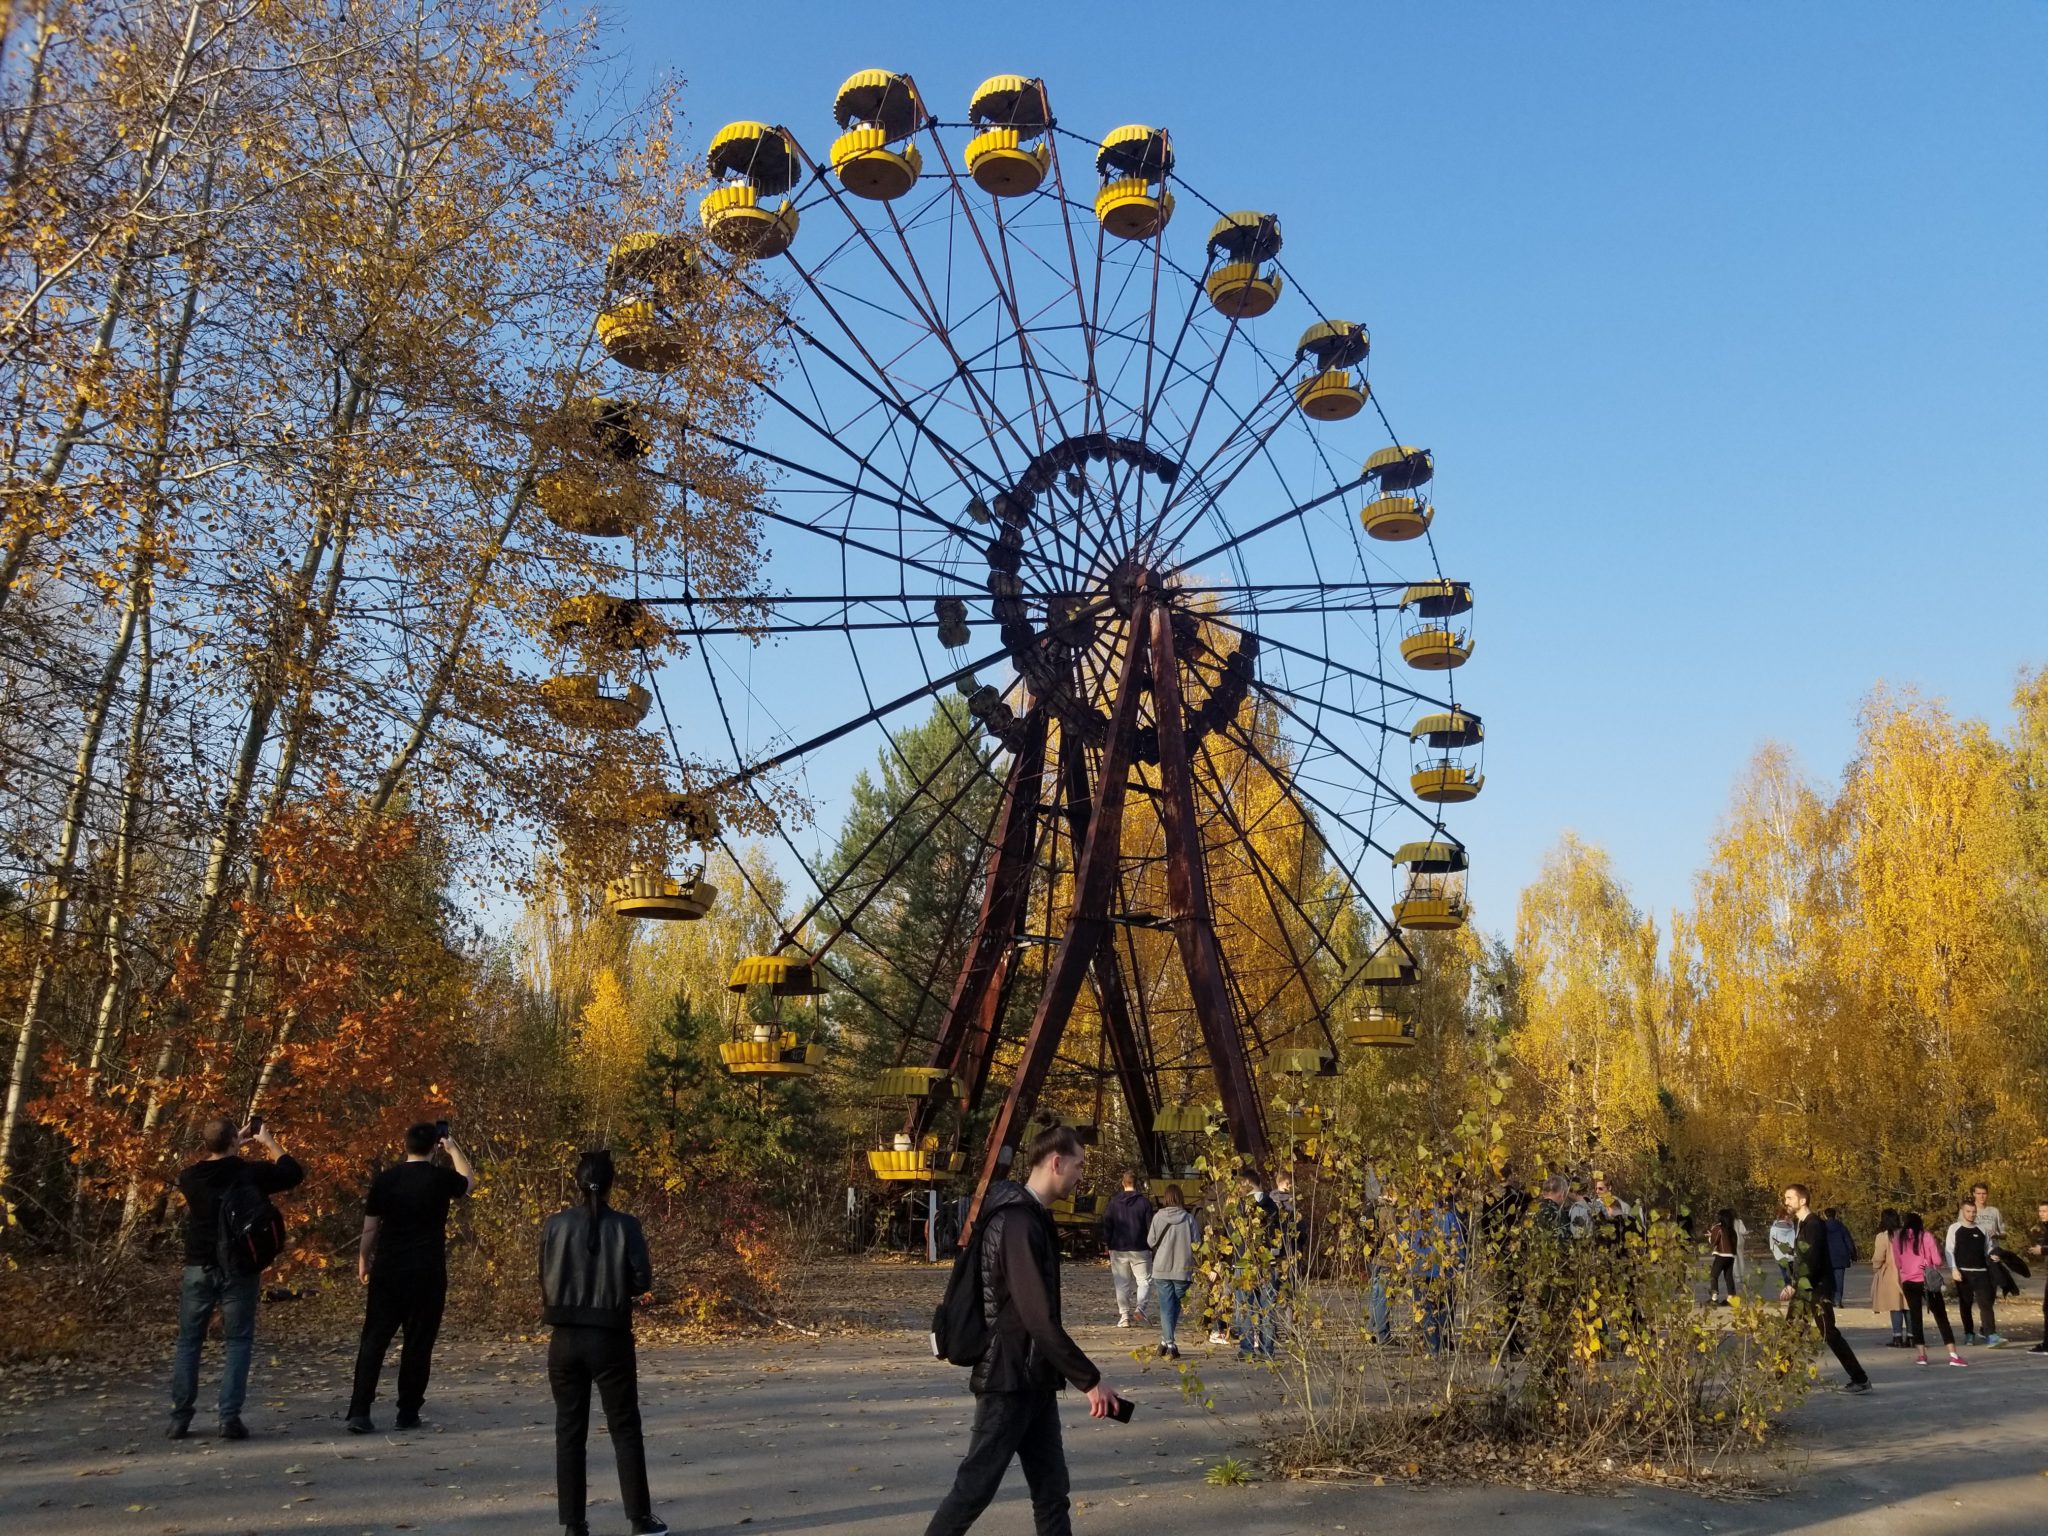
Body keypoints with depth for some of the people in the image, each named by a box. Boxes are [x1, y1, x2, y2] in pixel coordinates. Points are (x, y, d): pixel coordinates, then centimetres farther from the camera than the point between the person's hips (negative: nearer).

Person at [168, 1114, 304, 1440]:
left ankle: (180, 1419, 14)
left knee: (188, 1343, 13)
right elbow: (294, 1173, 5)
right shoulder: (250, 1172, -11)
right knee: (238, 1342, 5)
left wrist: (236, 1148, 23)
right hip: (238, 1269, -2)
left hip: (198, 1269, 2)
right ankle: (230, 1418, -1)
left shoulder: (190, 1178, -3)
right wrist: (269, 1143, 11)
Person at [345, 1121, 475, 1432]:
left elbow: (370, 1228, 4)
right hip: (428, 1274, -2)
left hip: (388, 1270, 2)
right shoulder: (442, 1178, -4)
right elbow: (469, 1180, 19)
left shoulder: (384, 1180, 1)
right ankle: (408, 1413, 10)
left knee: (374, 1340, 6)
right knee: (418, 1343, 6)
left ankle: (359, 1411, 0)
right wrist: (453, 1149, 28)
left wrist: (363, 1262, 17)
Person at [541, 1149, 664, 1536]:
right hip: (610, 1338, -1)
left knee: (569, 1430, 10)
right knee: (625, 1428, 9)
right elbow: (642, 1280, -7)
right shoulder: (624, 1226, -8)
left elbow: (547, 1281, 0)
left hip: (565, 1338, 1)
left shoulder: (556, 1225, -4)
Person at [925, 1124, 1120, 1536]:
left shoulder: (1032, 1217, 10)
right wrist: (1090, 1379, -21)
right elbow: (1039, 1319, -26)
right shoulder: (1017, 1223, -22)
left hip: (1033, 1380, 10)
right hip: (1008, 1380, -10)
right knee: (976, 1485, 0)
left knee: (1052, 1490, 12)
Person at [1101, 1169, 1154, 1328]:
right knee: (1144, 1280, 6)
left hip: (1118, 1249, 2)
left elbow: (1107, 1224, 2)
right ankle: (1139, 1307, -15)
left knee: (1121, 1283, 8)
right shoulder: (1144, 1202, -5)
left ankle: (1124, 1316, 6)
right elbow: (1150, 1226, -3)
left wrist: (1107, 1244, 11)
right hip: (1139, 1249, -2)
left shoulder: (1114, 1202, 0)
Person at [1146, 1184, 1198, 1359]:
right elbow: (1196, 1242, -4)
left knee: (1166, 1306, 4)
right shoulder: (1188, 1218, -6)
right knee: (1175, 1305, 15)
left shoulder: (1158, 1217, -6)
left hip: (1162, 1268, -1)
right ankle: (1166, 1341, 18)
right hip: (1183, 1268, 1)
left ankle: (1168, 1344, -3)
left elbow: (1151, 1242, 0)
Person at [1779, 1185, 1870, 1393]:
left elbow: (1813, 1260, -24)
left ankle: (1860, 1380, -4)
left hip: (1818, 1287, -9)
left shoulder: (1814, 1224, -17)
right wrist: (1793, 1285, 10)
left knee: (1829, 1334, -9)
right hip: (1803, 1287, 9)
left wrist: (1794, 1286, -22)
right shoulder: (1799, 1223, 13)